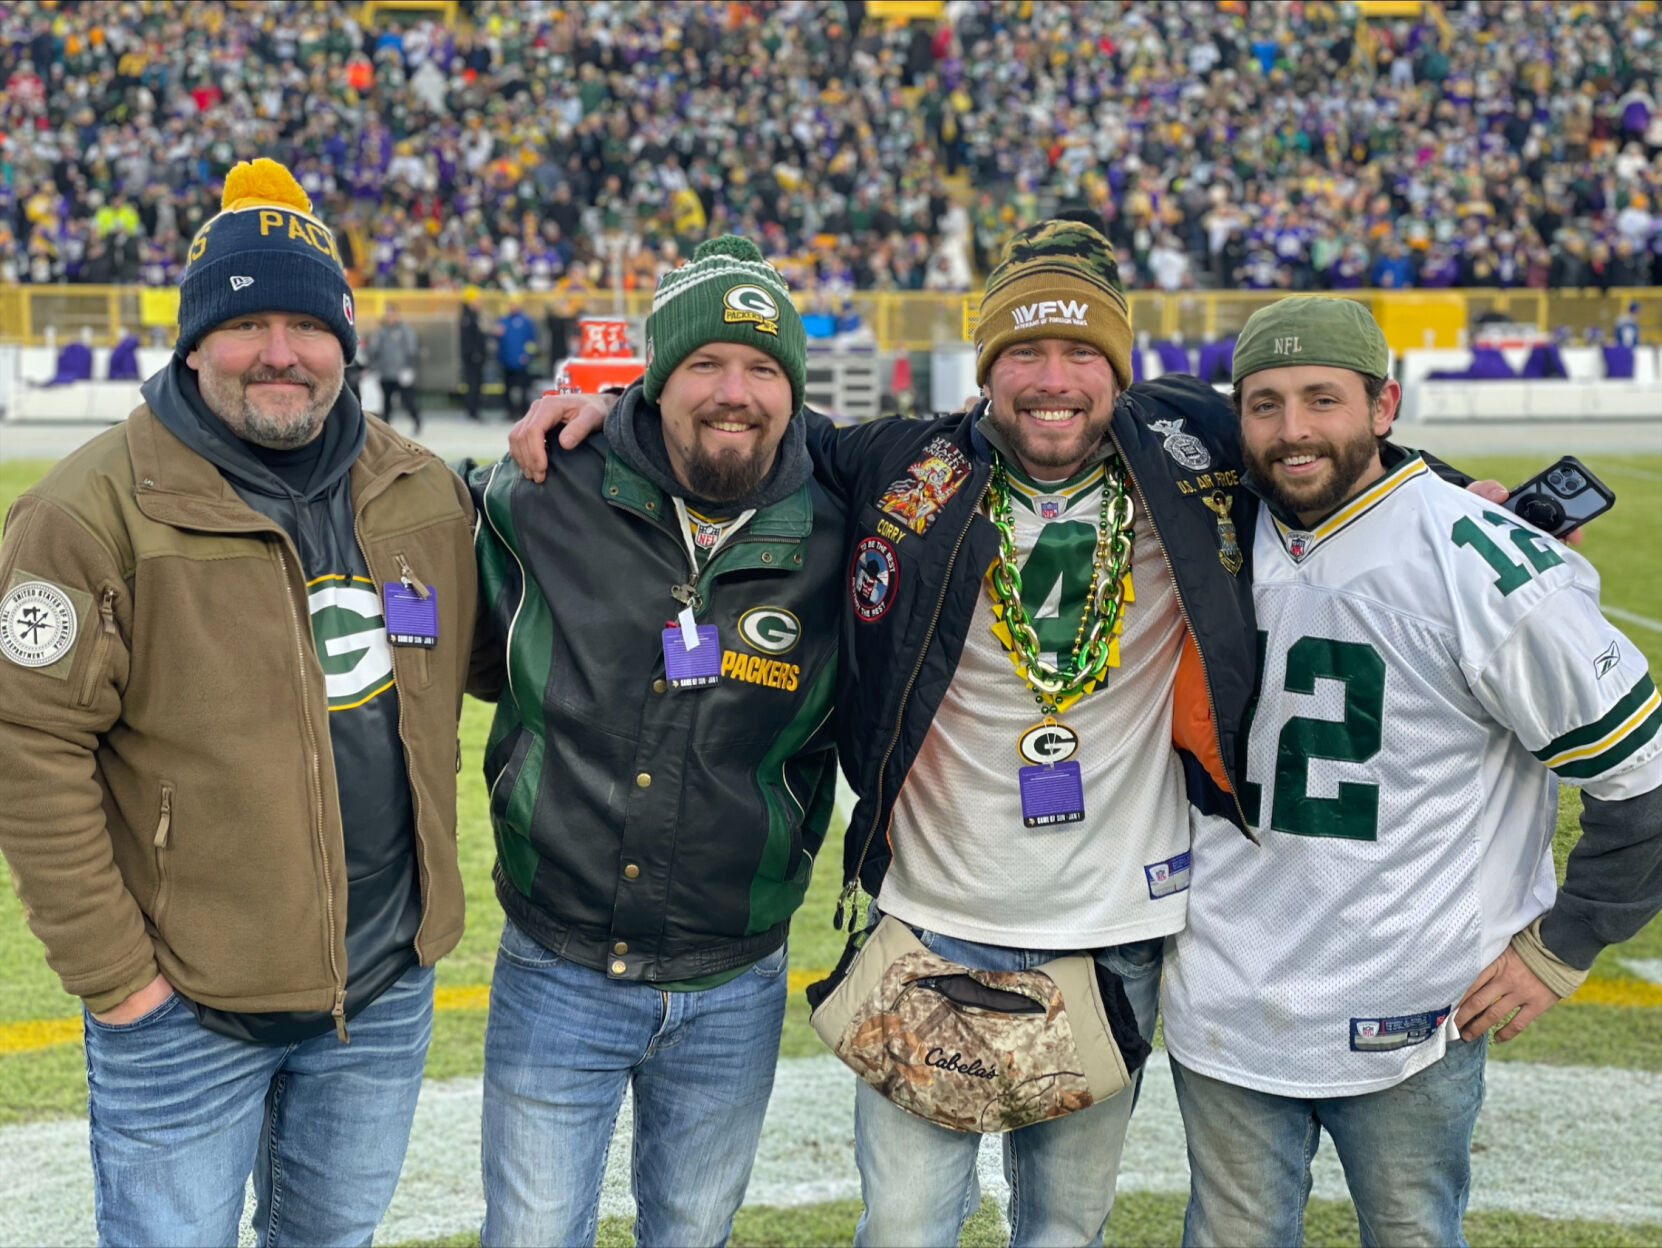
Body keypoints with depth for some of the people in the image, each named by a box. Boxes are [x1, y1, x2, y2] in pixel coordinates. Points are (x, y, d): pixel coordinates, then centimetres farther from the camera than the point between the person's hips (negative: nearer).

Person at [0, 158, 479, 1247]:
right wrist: (111, 972, -14)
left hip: (390, 986, 5)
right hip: (187, 1006, -4)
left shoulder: (426, 494, 3)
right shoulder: (100, 510, -14)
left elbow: (485, 660, 15)